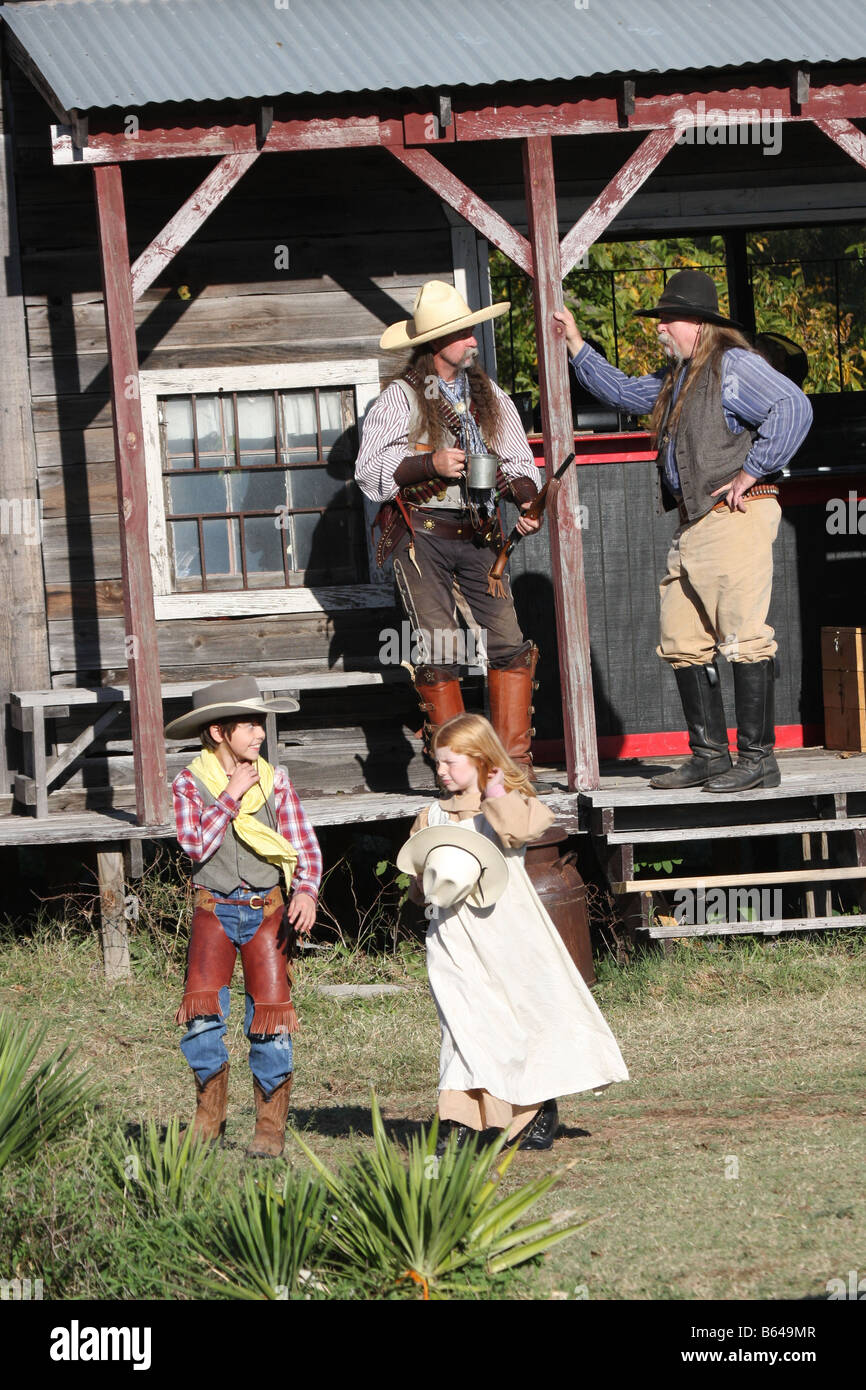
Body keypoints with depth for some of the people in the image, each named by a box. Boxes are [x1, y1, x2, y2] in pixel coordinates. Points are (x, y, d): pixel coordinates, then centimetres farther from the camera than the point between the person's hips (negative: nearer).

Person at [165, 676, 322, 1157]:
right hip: (213, 912, -1)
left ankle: (270, 1127, 3)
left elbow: (306, 847, 1)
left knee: (271, 1012, -6)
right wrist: (230, 796, -11)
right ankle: (209, 1116, 3)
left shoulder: (274, 782, 5)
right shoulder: (189, 784, 1)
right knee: (202, 1008, -14)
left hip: (267, 912, 1)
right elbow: (197, 846, -12)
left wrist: (306, 891, -16)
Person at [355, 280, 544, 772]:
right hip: (422, 533, -4)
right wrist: (430, 463, -19)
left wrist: (526, 499, -6)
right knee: (438, 650, -6)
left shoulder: (489, 395, 13)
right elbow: (371, 470, -6)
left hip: (477, 534, 4)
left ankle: (515, 760, -1)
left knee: (510, 642, -6)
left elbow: (517, 461, 15)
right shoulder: (401, 398, -2)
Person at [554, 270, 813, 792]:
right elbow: (622, 390, 38)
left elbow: (793, 409, -22)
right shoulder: (677, 378, 21)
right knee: (684, 643, 9)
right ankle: (710, 754, 14)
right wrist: (576, 344, 33)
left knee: (745, 639, -11)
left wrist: (750, 473, -19)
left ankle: (759, 759, -11)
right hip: (695, 525, 10)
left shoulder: (734, 366, -9)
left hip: (738, 516, -10)